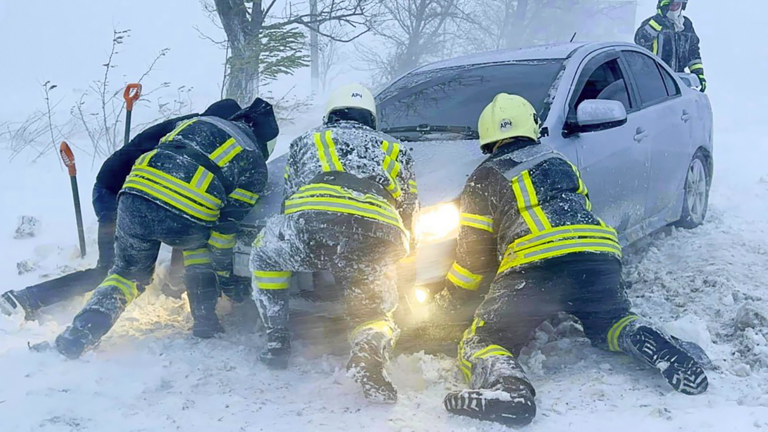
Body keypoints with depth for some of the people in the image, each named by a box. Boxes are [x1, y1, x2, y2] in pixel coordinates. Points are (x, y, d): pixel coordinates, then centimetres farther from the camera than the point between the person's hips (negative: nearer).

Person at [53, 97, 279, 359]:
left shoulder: (199, 122, 29)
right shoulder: (255, 165, 17)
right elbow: (228, 222, 13)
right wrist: (223, 268, 24)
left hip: (134, 201, 3)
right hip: (186, 221, -3)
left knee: (129, 272, 25)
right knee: (200, 242, 33)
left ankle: (82, 331, 7)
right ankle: (205, 323, 26)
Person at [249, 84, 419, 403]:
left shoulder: (306, 141, 34)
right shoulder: (394, 150, 37)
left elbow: (288, 200, 35)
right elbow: (410, 214, 33)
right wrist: (402, 250, 50)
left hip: (312, 223, 0)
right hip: (378, 243, 1)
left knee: (264, 252, 31)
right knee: (376, 312, 20)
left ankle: (276, 340, 22)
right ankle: (370, 349, -16)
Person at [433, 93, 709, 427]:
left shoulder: (485, 179, 16)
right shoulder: (560, 162, 30)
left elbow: (473, 253, 14)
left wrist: (447, 303, 27)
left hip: (533, 266, -4)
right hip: (600, 257, 5)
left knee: (482, 343, 4)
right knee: (608, 323, 30)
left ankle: (505, 384, -31)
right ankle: (647, 343, -3)